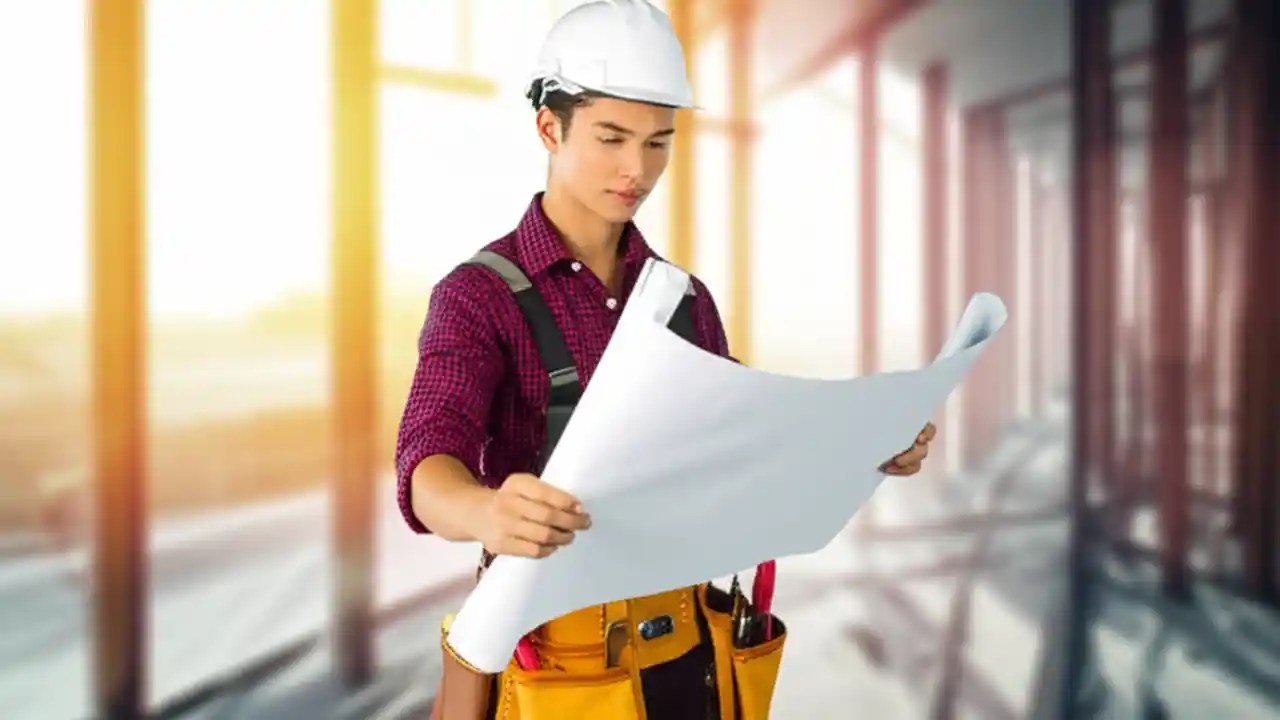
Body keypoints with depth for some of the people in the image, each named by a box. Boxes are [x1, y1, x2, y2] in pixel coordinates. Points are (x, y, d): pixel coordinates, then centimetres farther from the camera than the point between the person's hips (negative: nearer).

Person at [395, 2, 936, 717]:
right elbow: (429, 469, -25)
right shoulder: (480, 295, -11)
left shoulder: (687, 298, 5)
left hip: (683, 646, 5)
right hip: (557, 653, -4)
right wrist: (487, 512, -47)